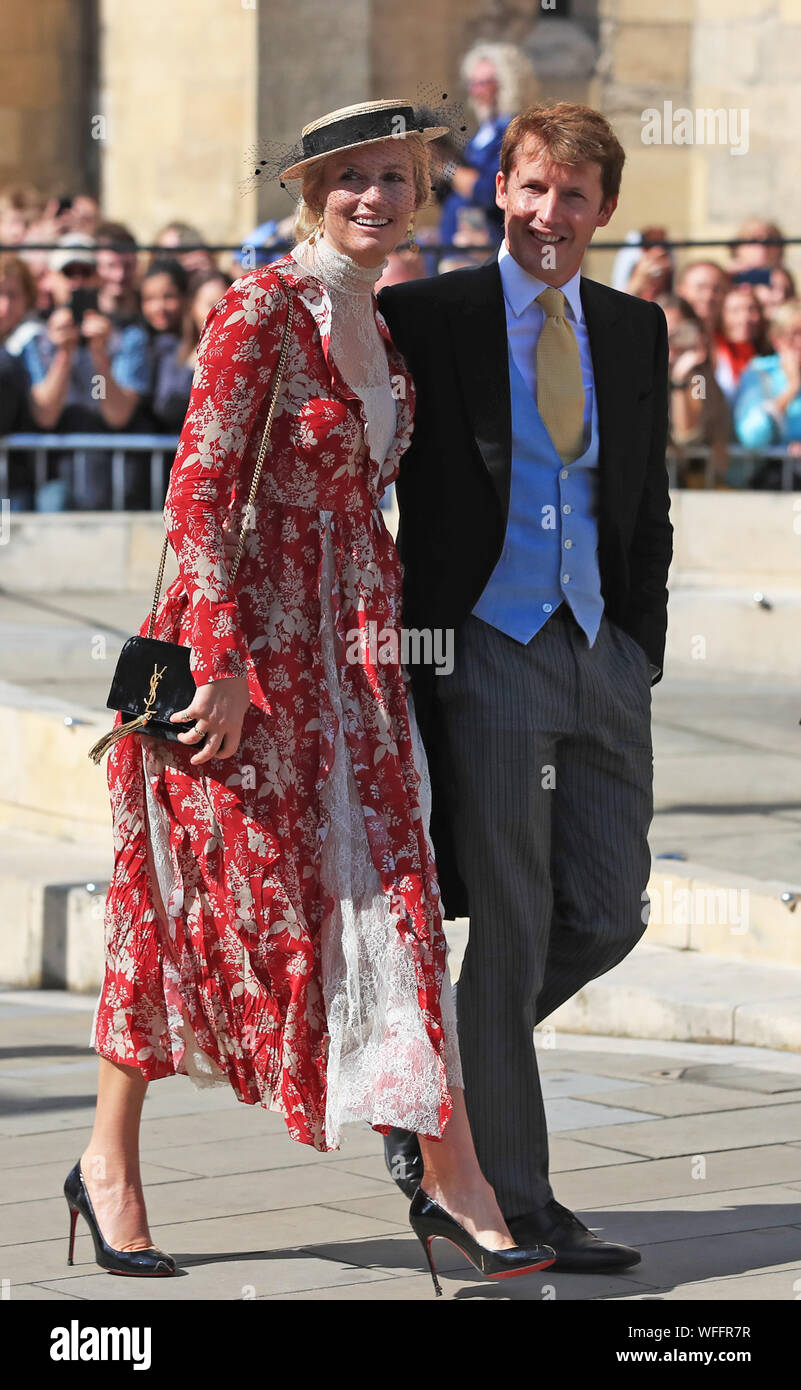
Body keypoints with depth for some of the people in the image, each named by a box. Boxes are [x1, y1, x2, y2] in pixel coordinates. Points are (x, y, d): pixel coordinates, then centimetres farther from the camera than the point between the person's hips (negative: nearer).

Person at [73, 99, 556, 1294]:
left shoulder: (378, 326, 13)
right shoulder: (261, 309, -12)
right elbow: (199, 487, -17)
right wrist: (220, 657, -21)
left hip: (350, 644, 7)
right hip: (249, 637, -7)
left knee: (390, 892, 1)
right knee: (200, 894, 3)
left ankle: (452, 1182, 0)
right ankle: (110, 1161, 19)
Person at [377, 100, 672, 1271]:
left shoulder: (636, 331, 11)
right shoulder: (429, 317, -2)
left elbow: (648, 503, 16)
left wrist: (642, 648, 9)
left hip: (603, 651, 5)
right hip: (486, 648, -5)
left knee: (609, 915, 6)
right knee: (511, 929, -2)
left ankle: (435, 1064, 29)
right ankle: (512, 1197, 7)